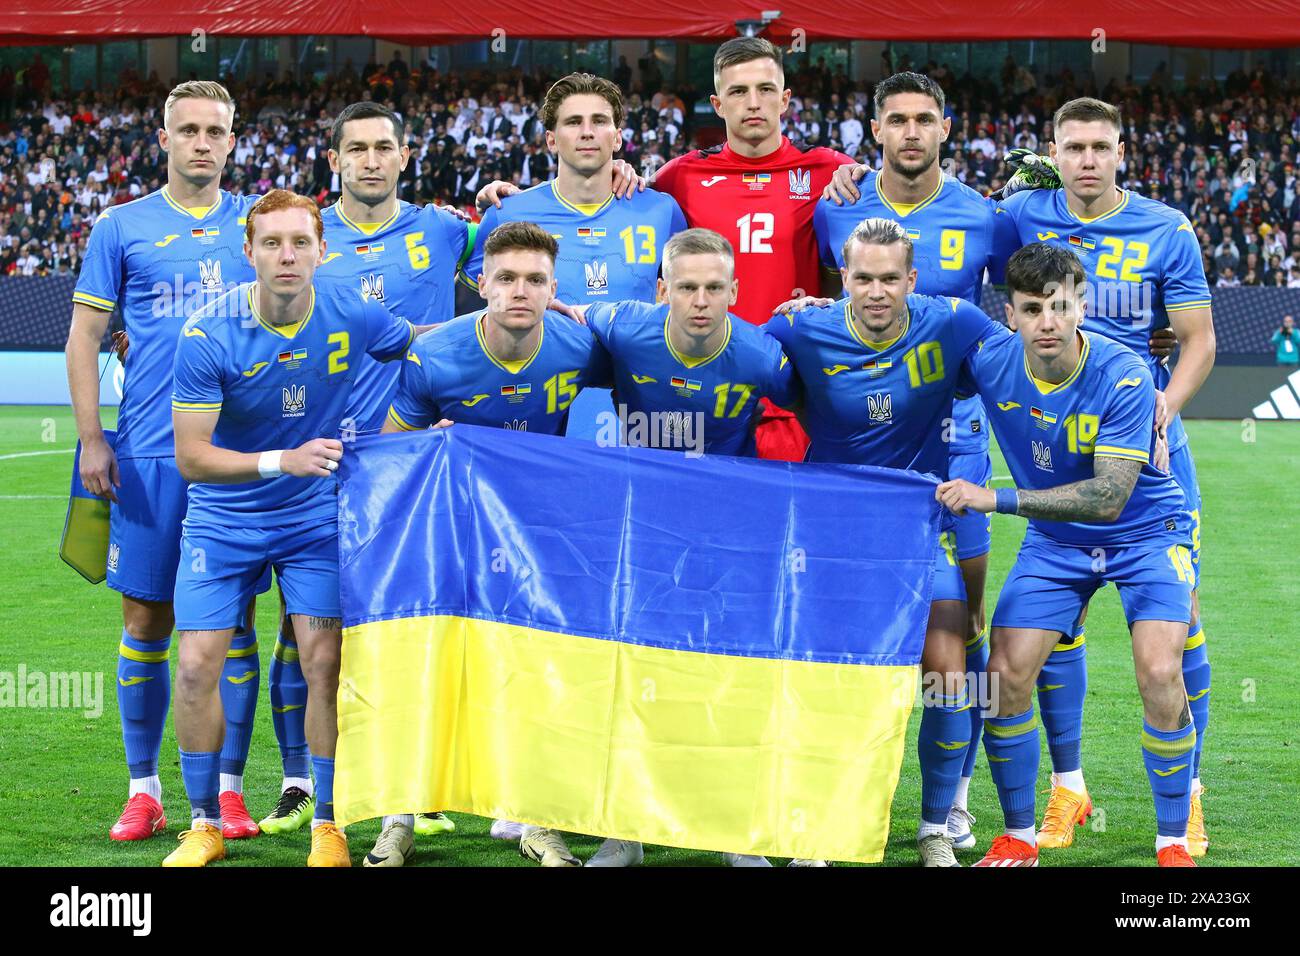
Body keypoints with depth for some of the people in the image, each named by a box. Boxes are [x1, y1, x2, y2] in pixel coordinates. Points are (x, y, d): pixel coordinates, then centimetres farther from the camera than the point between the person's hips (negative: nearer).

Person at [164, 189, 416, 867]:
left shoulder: (351, 315, -12)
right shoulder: (207, 337, -19)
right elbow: (190, 456, -19)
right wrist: (282, 461, -31)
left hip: (316, 516, 1)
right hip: (223, 522, -1)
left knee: (324, 662, -9)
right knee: (198, 665, -6)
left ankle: (327, 825, 7)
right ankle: (204, 825, 12)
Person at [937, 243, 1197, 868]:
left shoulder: (1123, 376, -28)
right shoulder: (990, 359, -17)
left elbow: (1110, 496, -33)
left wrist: (996, 499, -37)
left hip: (1144, 532, -4)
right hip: (1054, 542, 4)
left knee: (1159, 674, -21)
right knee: (1004, 676, -8)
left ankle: (1173, 842, -3)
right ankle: (1018, 838, 11)